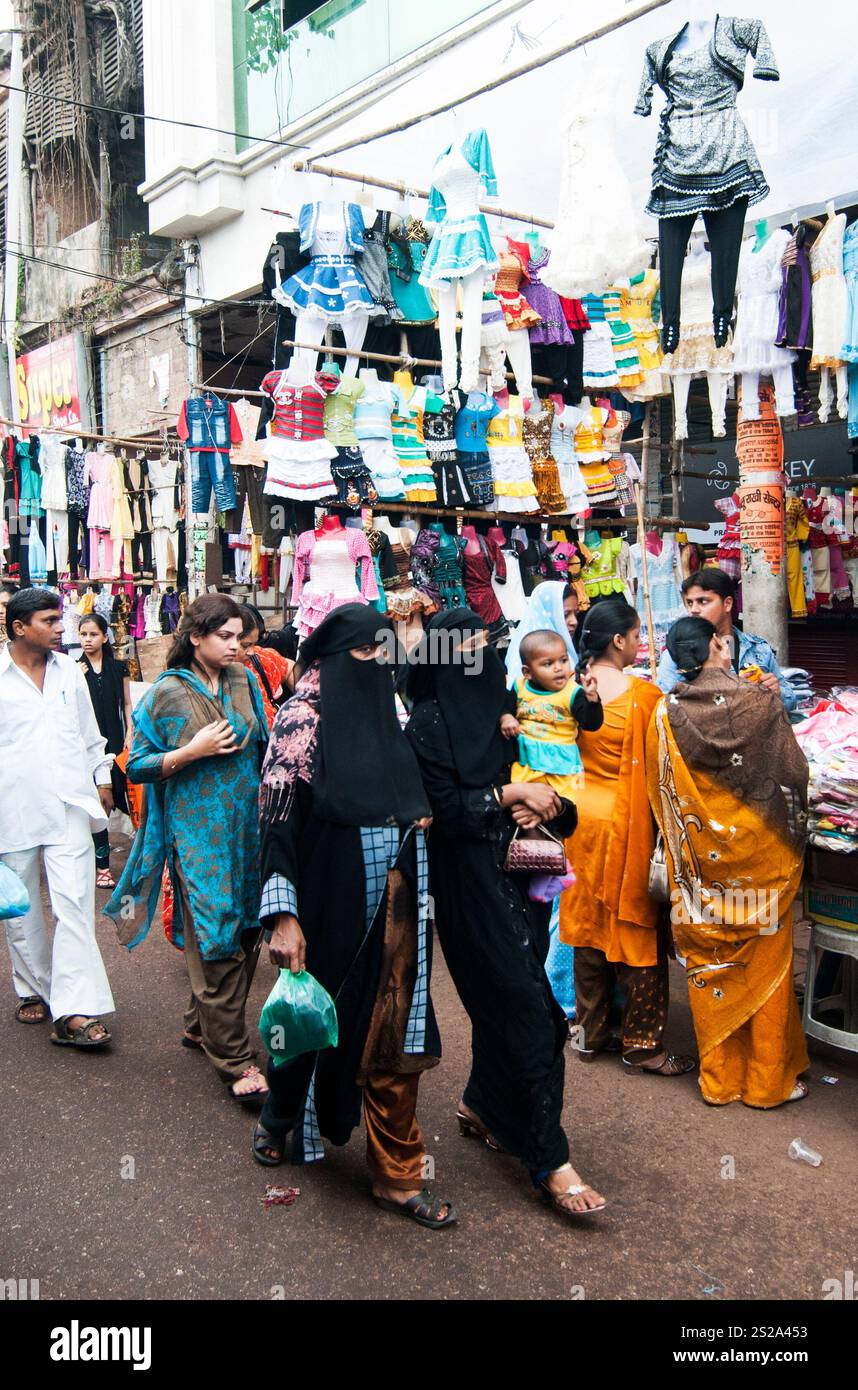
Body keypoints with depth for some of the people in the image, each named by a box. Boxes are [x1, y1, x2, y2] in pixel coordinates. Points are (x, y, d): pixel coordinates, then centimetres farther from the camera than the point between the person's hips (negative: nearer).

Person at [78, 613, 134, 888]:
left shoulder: (118, 667, 8)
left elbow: (126, 703, 11)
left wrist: (129, 733, 0)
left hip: (114, 740, 2)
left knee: (117, 794, -2)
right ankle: (102, 865, 5)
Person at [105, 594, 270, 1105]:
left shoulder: (245, 683, 6)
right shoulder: (168, 693, -6)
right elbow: (137, 765, -4)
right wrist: (191, 752, -15)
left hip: (247, 827, 5)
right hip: (197, 831, -5)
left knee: (245, 932, 11)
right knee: (215, 936, -4)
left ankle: (204, 1024, 31)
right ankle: (234, 1058, 4)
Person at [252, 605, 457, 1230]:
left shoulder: (389, 713, 9)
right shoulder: (304, 717, -9)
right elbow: (278, 820, -14)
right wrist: (283, 914, -20)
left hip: (394, 900, 5)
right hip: (332, 899, -5)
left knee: (393, 1031, 6)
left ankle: (398, 1173, 18)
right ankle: (285, 1122, 40)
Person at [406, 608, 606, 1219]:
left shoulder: (503, 709, 10)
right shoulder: (429, 724, -8)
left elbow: (554, 785, 12)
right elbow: (445, 810, -15)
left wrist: (542, 807, -8)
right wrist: (510, 794, -14)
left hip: (521, 874, 7)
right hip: (471, 884, -7)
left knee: (506, 1001, 14)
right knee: (526, 1007, -6)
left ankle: (481, 1105, 36)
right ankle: (550, 1159, 3)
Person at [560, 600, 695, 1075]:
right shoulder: (642, 695, -17)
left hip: (583, 815, 6)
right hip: (627, 821, -6)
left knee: (589, 925, 14)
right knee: (637, 927, 6)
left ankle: (593, 1033, 26)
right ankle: (643, 1042, 15)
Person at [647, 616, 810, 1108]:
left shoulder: (667, 713, -7)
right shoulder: (760, 702, -14)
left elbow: (661, 791, 1)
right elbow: (794, 774, -6)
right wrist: (793, 830, 11)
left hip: (700, 857, 2)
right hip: (760, 856, -2)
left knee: (710, 963, 14)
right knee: (764, 963, 12)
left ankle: (719, 1077, 25)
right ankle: (770, 1079, 23)